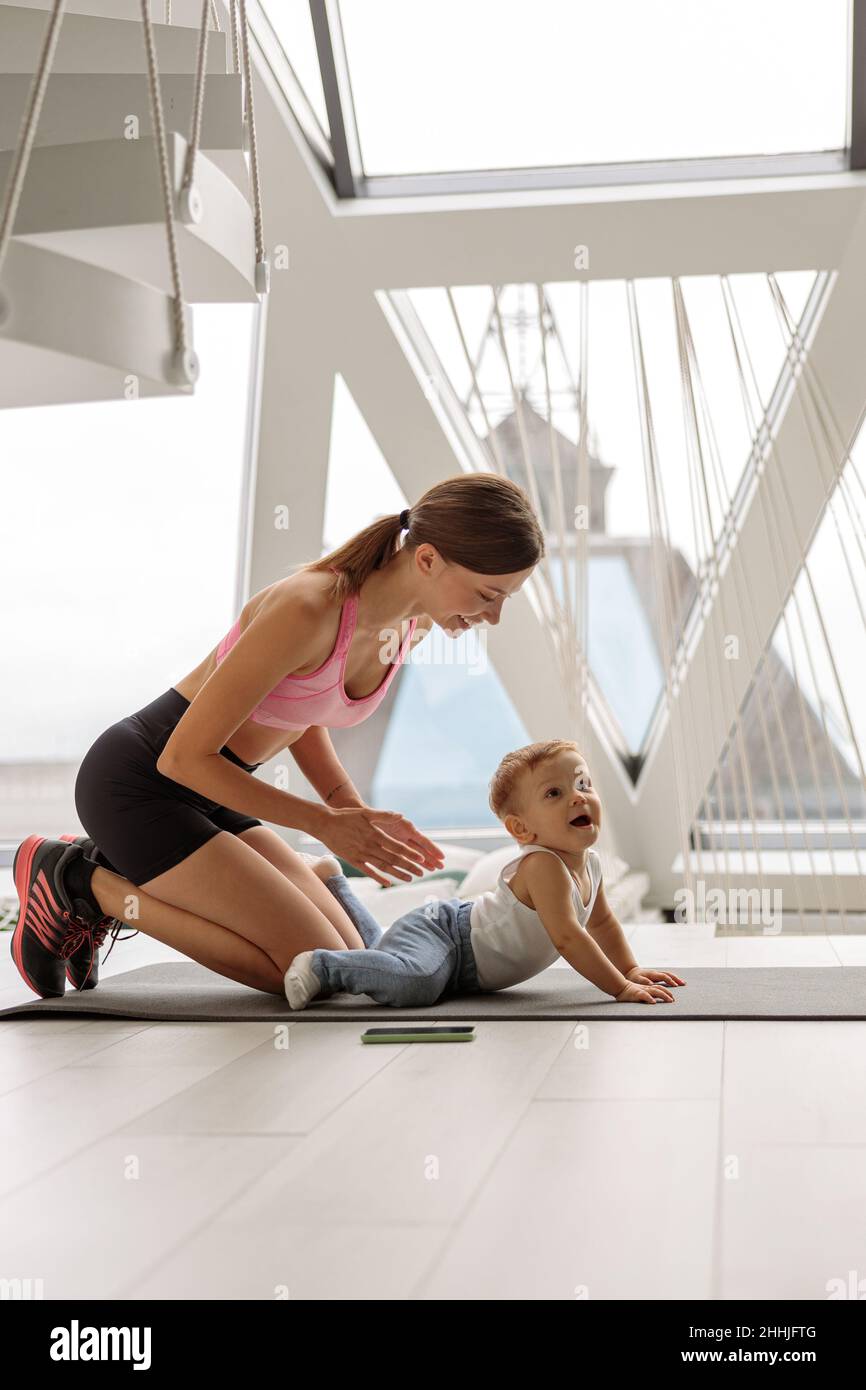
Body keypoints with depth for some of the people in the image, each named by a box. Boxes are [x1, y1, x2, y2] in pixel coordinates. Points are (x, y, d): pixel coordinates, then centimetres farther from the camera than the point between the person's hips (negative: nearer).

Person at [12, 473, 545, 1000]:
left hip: (208, 788, 8)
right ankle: (79, 879, 0)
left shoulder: (415, 623, -4)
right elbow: (184, 757, -23)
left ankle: (110, 872, 12)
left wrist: (360, 814, -2)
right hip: (138, 783, -8)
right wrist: (324, 823, -19)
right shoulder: (307, 609, -31)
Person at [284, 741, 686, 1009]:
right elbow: (566, 937, -36)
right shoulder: (543, 865, -30)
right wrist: (621, 988, -34)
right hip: (441, 931, -10)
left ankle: (335, 885, 42)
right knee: (413, 982, -40)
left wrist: (630, 970, 13)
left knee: (380, 950, 32)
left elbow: (601, 922, 18)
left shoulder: (589, 864, -1)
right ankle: (324, 966, -20)